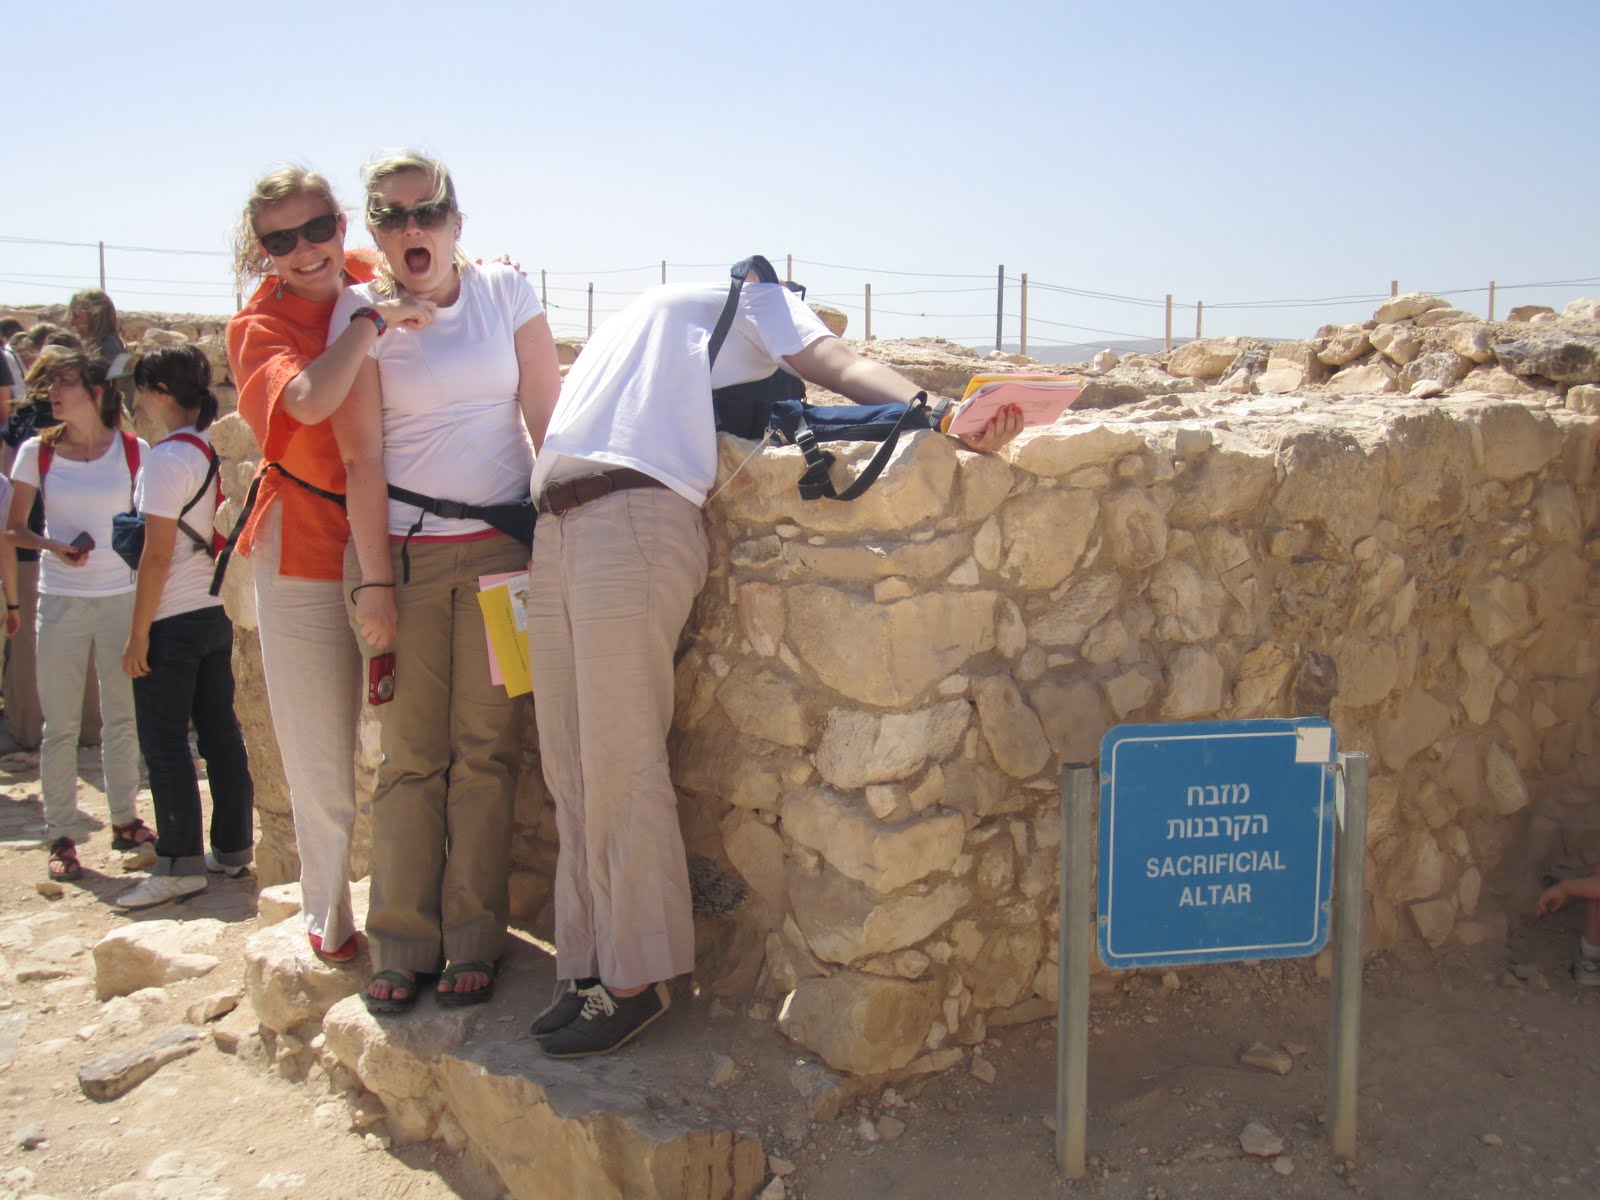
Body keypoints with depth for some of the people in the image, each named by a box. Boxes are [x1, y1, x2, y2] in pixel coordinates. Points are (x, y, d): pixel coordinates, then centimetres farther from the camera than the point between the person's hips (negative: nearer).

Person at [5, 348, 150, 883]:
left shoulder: (133, 451, -1)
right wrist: (54, 545, -14)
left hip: (122, 598, 1)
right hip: (61, 600, 0)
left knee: (123, 718, 10)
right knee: (60, 725, 4)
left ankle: (125, 821, 25)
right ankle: (60, 837, 14)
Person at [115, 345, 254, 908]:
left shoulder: (166, 457, -15)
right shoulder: (218, 451, 8)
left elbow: (157, 554, -17)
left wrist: (138, 634, -13)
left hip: (173, 620, -8)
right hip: (217, 613, 8)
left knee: (164, 744, -1)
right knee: (220, 733, 12)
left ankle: (181, 865, 3)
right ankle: (233, 847, 20)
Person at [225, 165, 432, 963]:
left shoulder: (376, 280, 3)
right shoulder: (259, 325, -9)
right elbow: (310, 400, -30)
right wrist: (373, 319, -28)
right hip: (307, 549, -3)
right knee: (321, 753, 6)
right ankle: (327, 915, 25)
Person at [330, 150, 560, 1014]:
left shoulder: (505, 292, 5)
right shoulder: (361, 313, 2)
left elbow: (549, 414, 6)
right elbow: (361, 456, -1)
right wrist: (373, 579, -5)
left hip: (500, 545, 0)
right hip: (403, 549, 0)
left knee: (485, 750, 0)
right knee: (410, 755, 1)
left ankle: (473, 941, 8)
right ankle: (402, 944, 10)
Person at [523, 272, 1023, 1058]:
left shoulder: (751, 300, 17)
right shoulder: (622, 330, 35)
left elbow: (843, 366, 0)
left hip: (634, 521, -7)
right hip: (553, 531, 7)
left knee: (621, 770, -7)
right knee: (569, 770, 7)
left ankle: (637, 981, 4)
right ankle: (590, 967, 18)